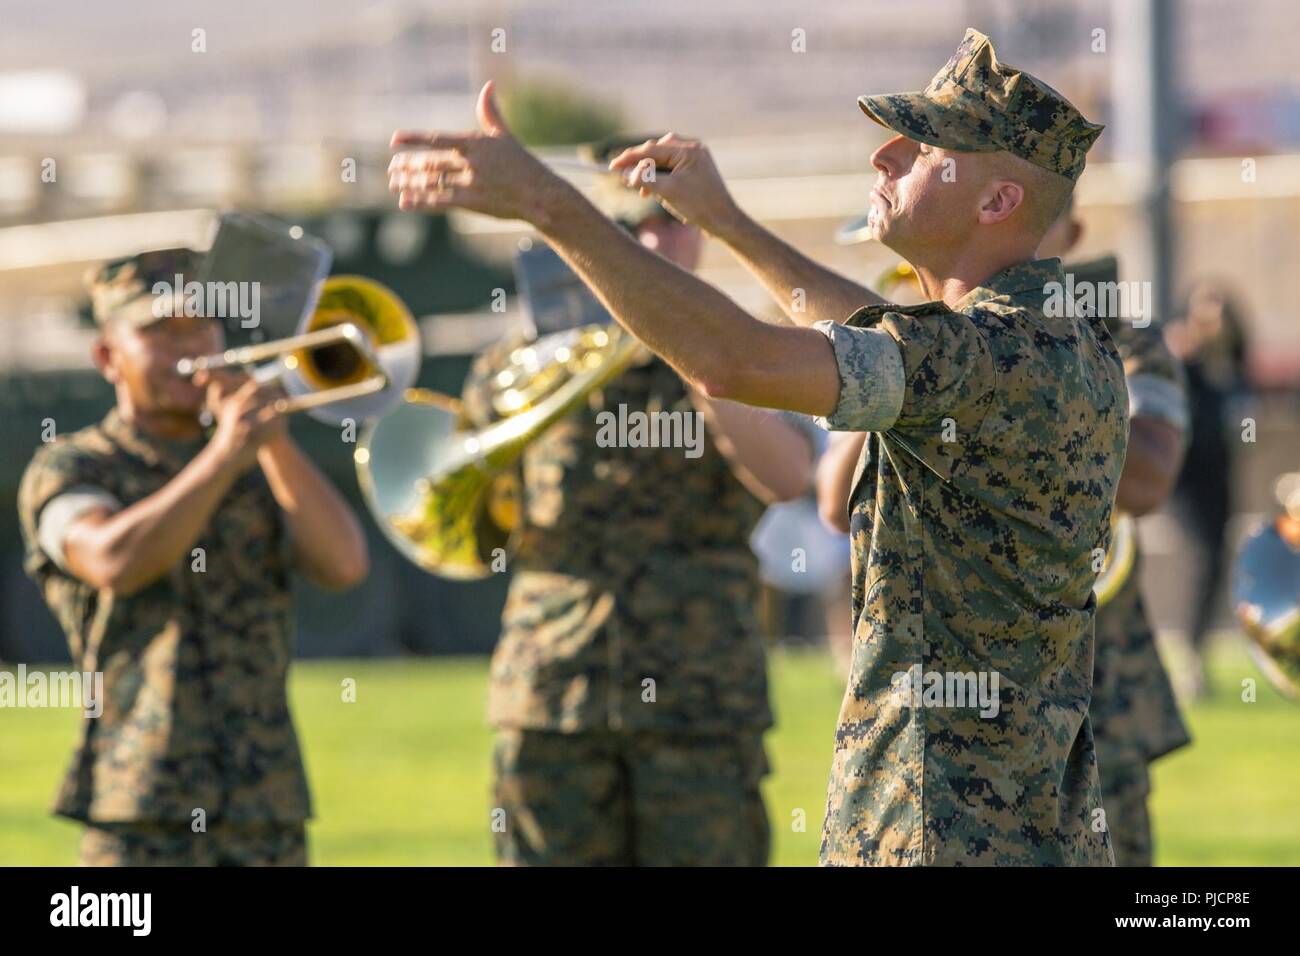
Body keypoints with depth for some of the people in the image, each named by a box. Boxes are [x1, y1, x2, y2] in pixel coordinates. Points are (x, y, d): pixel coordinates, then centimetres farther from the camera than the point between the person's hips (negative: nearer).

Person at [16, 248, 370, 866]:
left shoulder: (261, 475, 18)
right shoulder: (68, 472, 5)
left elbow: (343, 565, -1)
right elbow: (115, 562, -18)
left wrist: (276, 442, -12)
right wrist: (225, 455, -24)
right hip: (142, 815, -4)